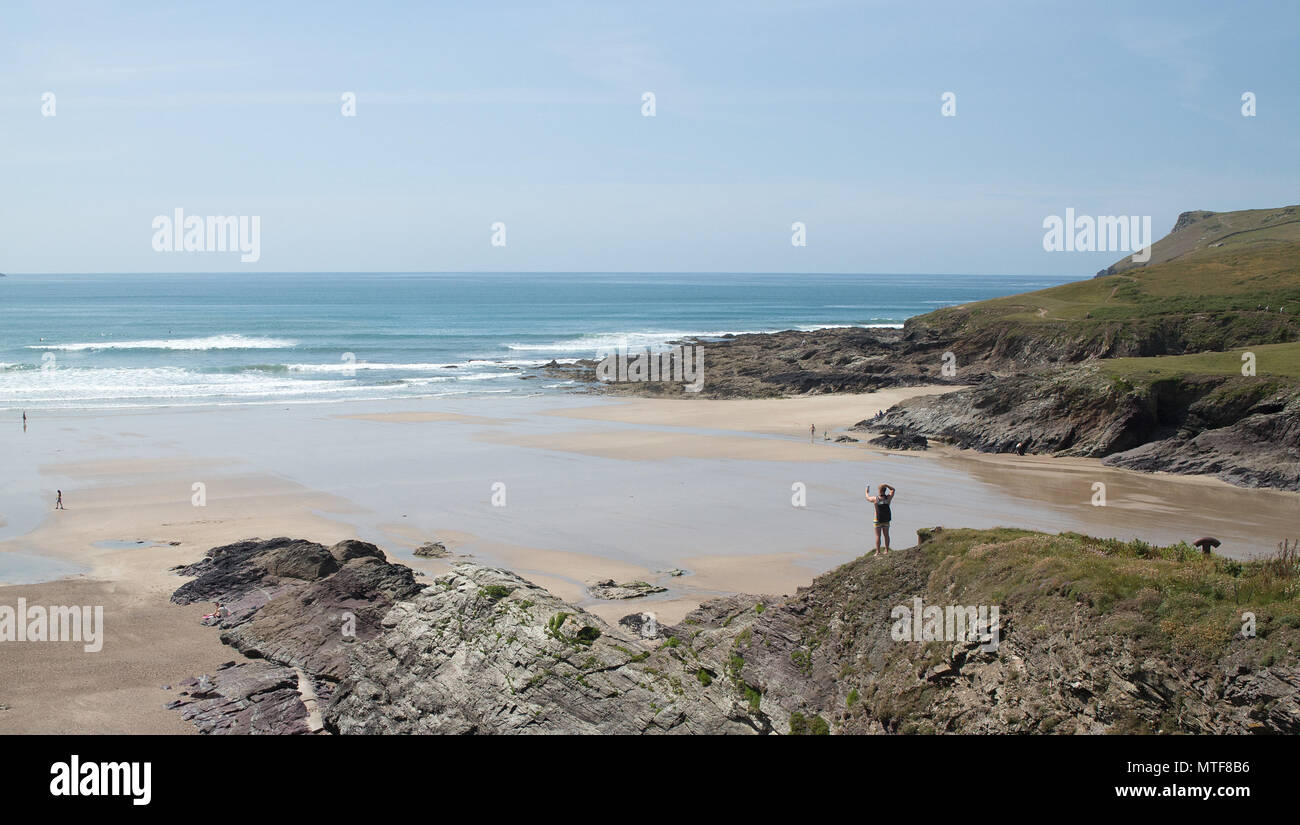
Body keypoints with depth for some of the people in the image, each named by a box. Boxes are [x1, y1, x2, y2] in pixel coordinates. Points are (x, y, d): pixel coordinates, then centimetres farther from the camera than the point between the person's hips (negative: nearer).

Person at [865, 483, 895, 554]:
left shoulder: (875, 499, -16)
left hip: (878, 520, -3)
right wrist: (886, 485, 1)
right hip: (886, 520, 3)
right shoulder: (888, 498, -10)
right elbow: (893, 490, 9)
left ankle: (878, 552, -2)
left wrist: (867, 492, 24)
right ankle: (886, 551, 19)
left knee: (878, 536, 0)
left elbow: (868, 498, 6)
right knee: (886, 535, 13)